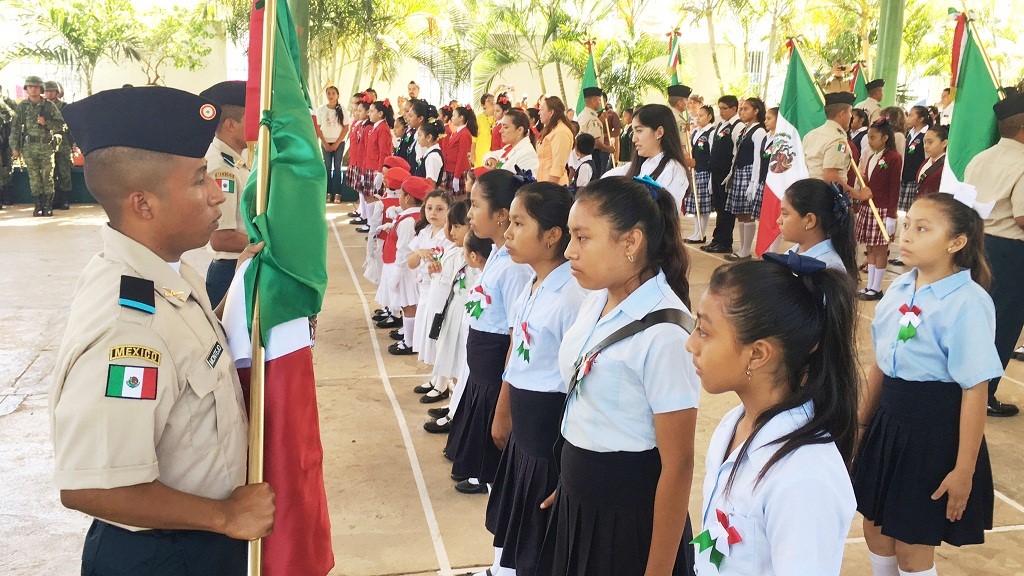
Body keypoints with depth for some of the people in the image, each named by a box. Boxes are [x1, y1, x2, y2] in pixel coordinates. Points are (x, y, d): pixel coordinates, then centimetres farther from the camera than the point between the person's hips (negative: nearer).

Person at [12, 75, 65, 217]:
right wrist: (15, 147, 2)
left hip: (46, 146, -1)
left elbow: (60, 124, 1)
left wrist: (46, 123, -14)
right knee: (34, 178, 3)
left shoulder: (49, 105, 2)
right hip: (29, 147, 2)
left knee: (48, 177, -1)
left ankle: (48, 206, 4)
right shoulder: (21, 107, 6)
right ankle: (38, 206, 9)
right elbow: (16, 128, 7)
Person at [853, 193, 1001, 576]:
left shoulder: (968, 303, -20)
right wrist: (862, 421, 19)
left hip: (936, 437, -7)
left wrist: (964, 470, -17)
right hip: (889, 425, 7)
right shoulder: (900, 288, 3)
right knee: (875, 529, 19)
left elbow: (975, 390, -19)